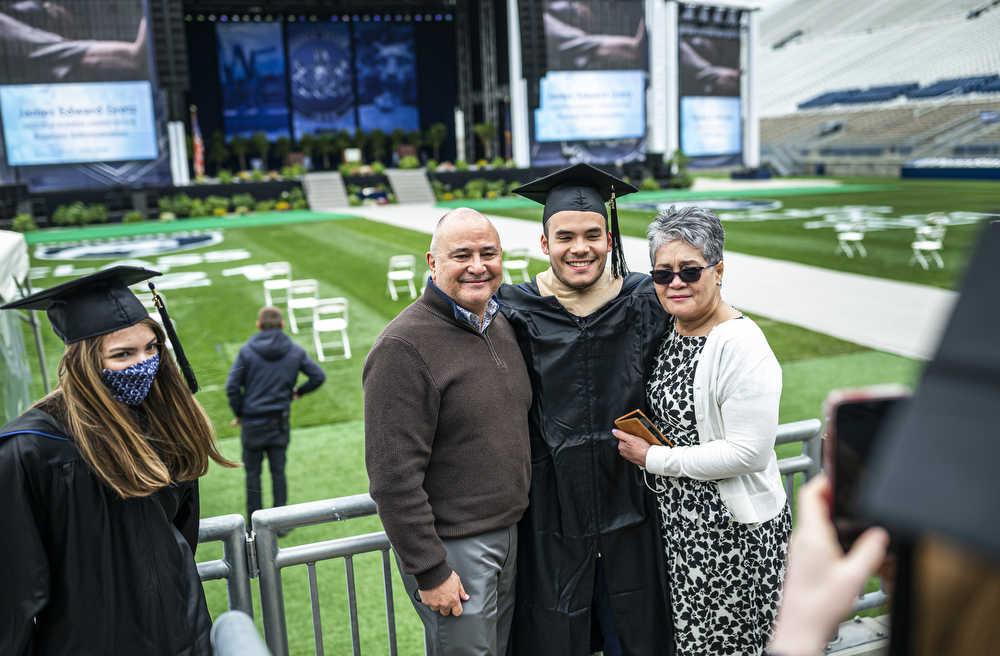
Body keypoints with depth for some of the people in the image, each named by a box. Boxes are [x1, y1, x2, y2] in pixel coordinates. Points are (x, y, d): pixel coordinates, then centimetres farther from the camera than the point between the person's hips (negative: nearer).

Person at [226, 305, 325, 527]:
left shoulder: (247, 351, -8)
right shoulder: (295, 351, -1)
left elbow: (232, 387, -11)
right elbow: (318, 375, 1)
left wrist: (239, 413, 3)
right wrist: (299, 392, 15)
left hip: (252, 421, -2)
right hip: (280, 421, 2)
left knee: (253, 473, 11)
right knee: (278, 472, 11)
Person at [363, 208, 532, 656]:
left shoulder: (501, 326, 6)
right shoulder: (403, 347, -20)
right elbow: (393, 476, -21)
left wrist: (516, 518, 16)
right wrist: (429, 572, -19)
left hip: (509, 532, 8)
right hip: (452, 547, -8)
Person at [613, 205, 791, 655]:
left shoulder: (740, 345, -21)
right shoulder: (670, 329, 5)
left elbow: (750, 452, -24)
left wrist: (654, 459, -17)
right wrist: (637, 441, 2)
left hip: (733, 531, -8)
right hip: (679, 521, 8)